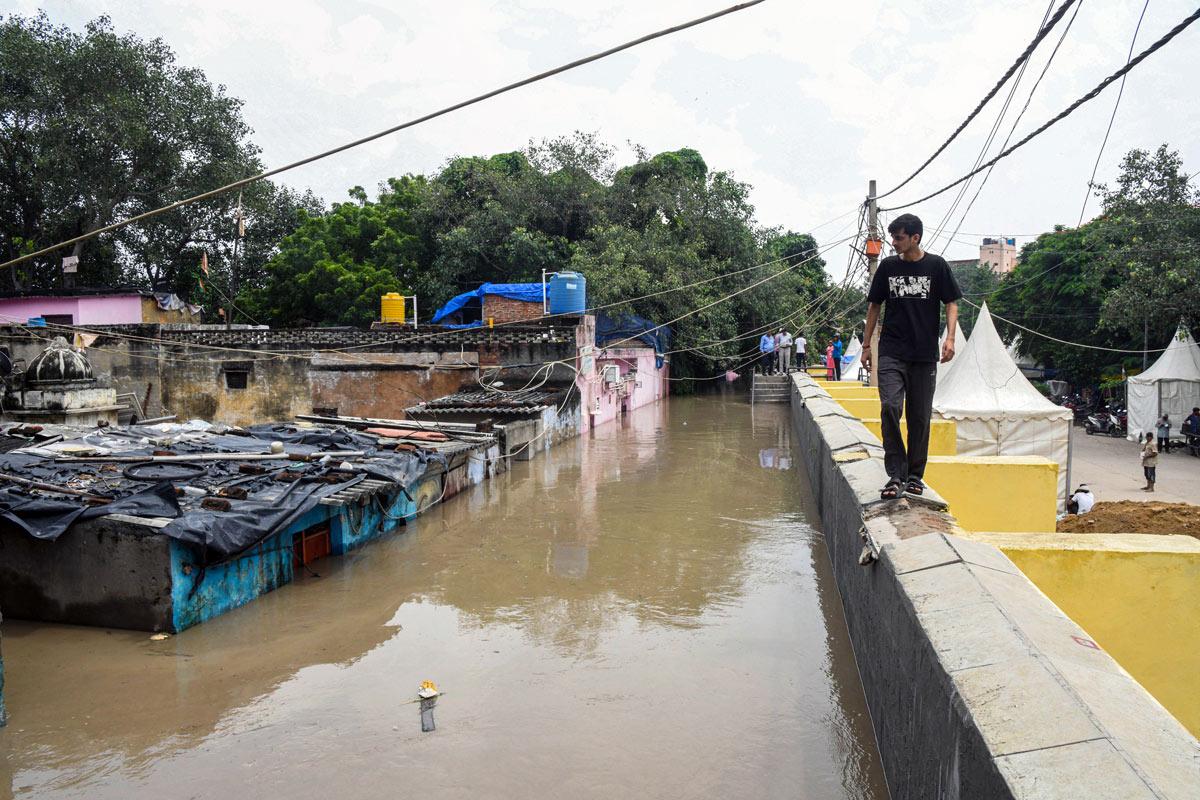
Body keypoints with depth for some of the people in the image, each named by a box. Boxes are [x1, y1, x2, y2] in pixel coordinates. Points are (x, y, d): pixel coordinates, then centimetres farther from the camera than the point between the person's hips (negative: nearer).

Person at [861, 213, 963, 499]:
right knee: (890, 408, -16)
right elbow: (874, 306, 13)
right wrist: (866, 345, 11)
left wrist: (950, 338, -12)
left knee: (920, 417, 5)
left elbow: (951, 303, 4)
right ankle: (896, 475, -11)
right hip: (891, 353, 1)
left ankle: (915, 476, 17)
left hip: (925, 355, 0)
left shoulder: (937, 266, 2)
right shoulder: (887, 266, 7)